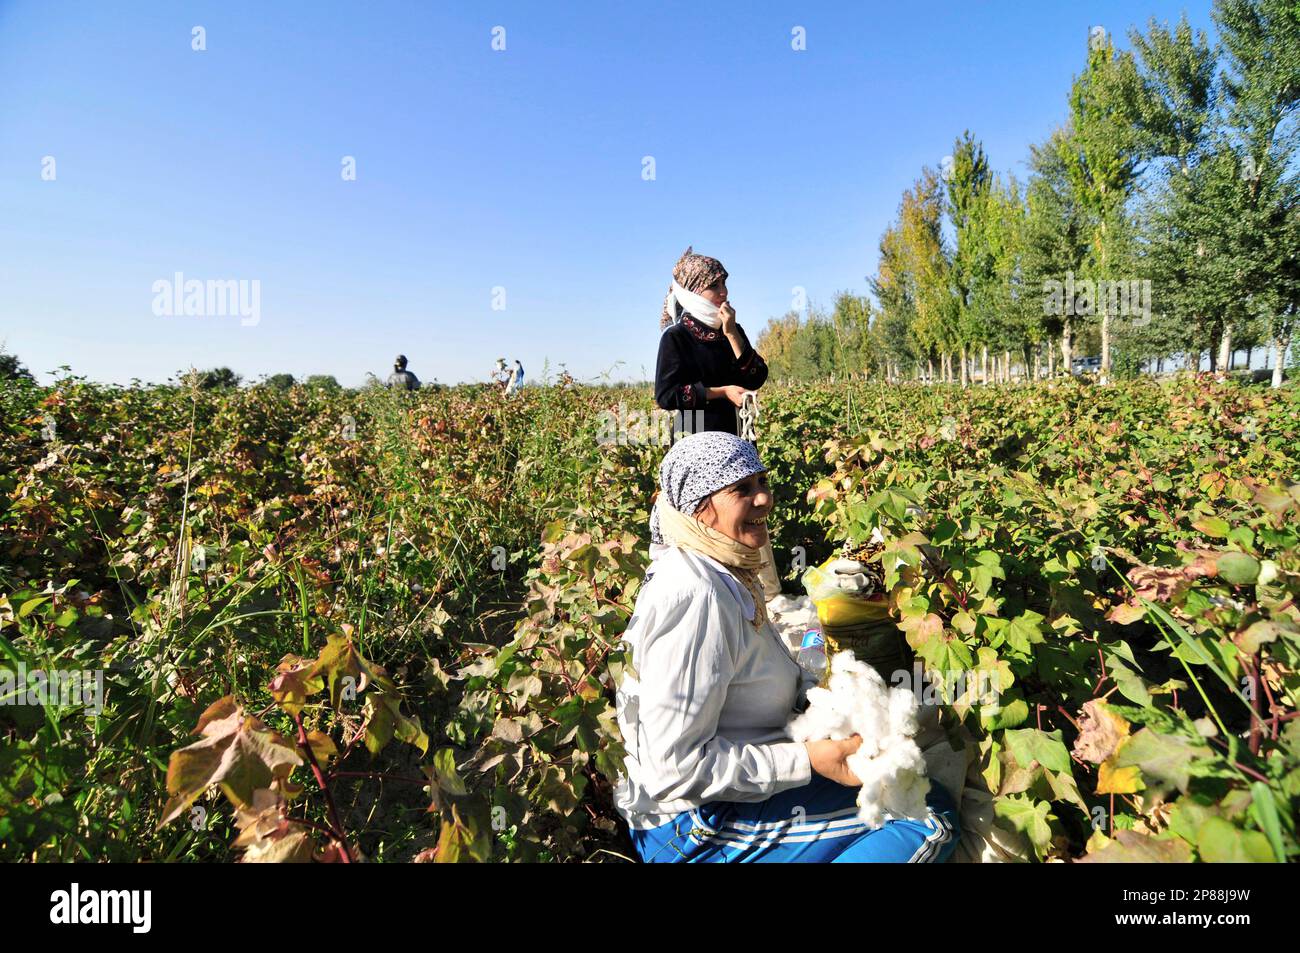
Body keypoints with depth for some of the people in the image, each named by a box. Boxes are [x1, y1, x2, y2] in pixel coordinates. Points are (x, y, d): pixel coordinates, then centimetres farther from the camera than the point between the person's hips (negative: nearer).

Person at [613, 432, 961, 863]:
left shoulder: (726, 571, 2)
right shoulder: (695, 594, -28)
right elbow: (678, 764, -27)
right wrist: (806, 761, -22)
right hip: (696, 830, -9)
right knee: (934, 819, -11)